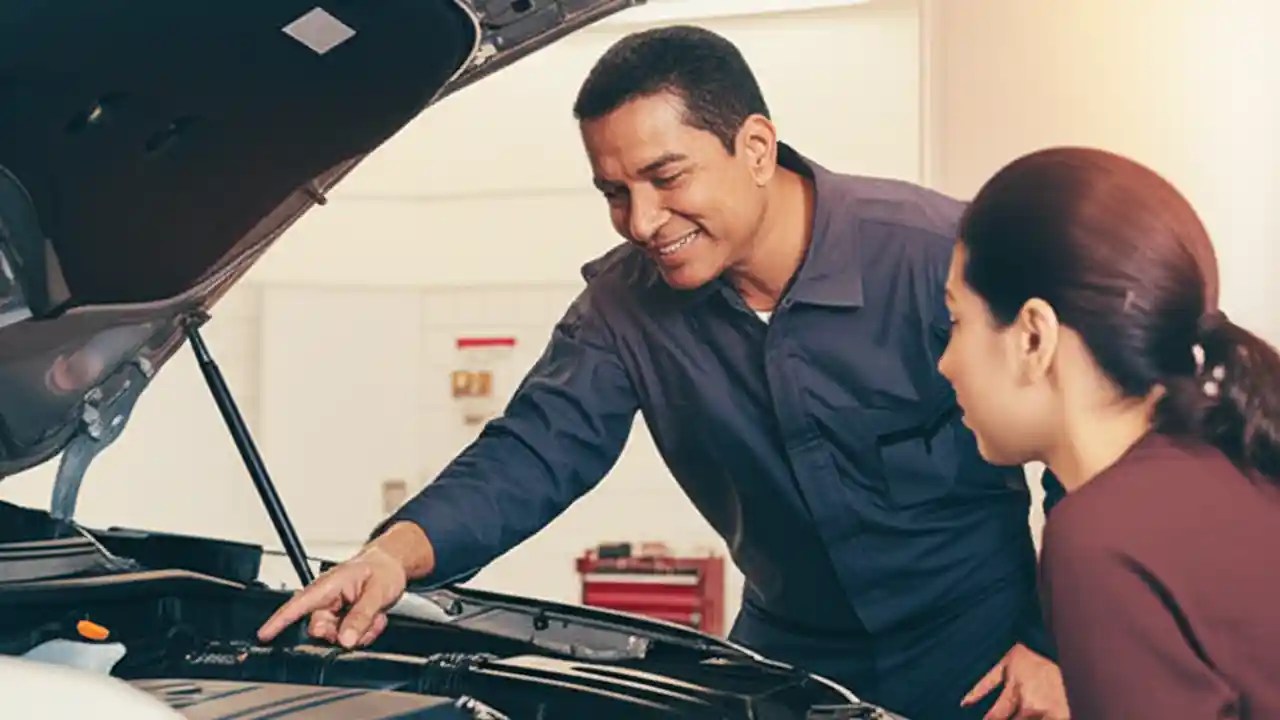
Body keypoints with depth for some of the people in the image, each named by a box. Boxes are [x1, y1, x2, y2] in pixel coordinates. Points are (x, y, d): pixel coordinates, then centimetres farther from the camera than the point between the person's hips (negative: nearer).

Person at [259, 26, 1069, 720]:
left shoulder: (937, 253, -21)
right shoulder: (628, 303, -9)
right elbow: (536, 449, -14)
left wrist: (1057, 645, -14)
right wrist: (401, 550, -33)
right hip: (790, 653, 4)